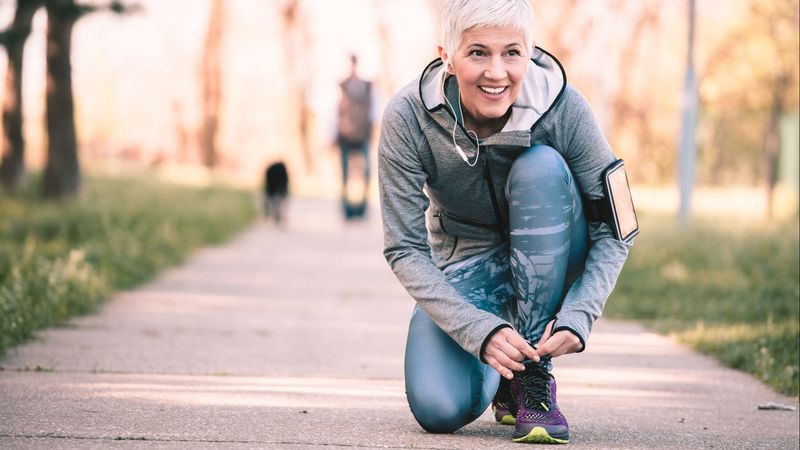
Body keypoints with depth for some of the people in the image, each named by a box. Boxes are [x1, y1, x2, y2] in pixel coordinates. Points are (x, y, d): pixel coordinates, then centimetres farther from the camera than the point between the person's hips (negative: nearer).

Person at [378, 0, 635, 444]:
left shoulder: (562, 106, -25)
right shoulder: (408, 117, -24)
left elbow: (614, 230, -17)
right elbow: (404, 250, -21)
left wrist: (578, 315, -33)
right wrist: (479, 329, -33)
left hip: (550, 260, 0)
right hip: (465, 264, 0)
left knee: (540, 167, -31)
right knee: (439, 409, -25)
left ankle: (534, 376, -22)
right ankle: (496, 371, 15)